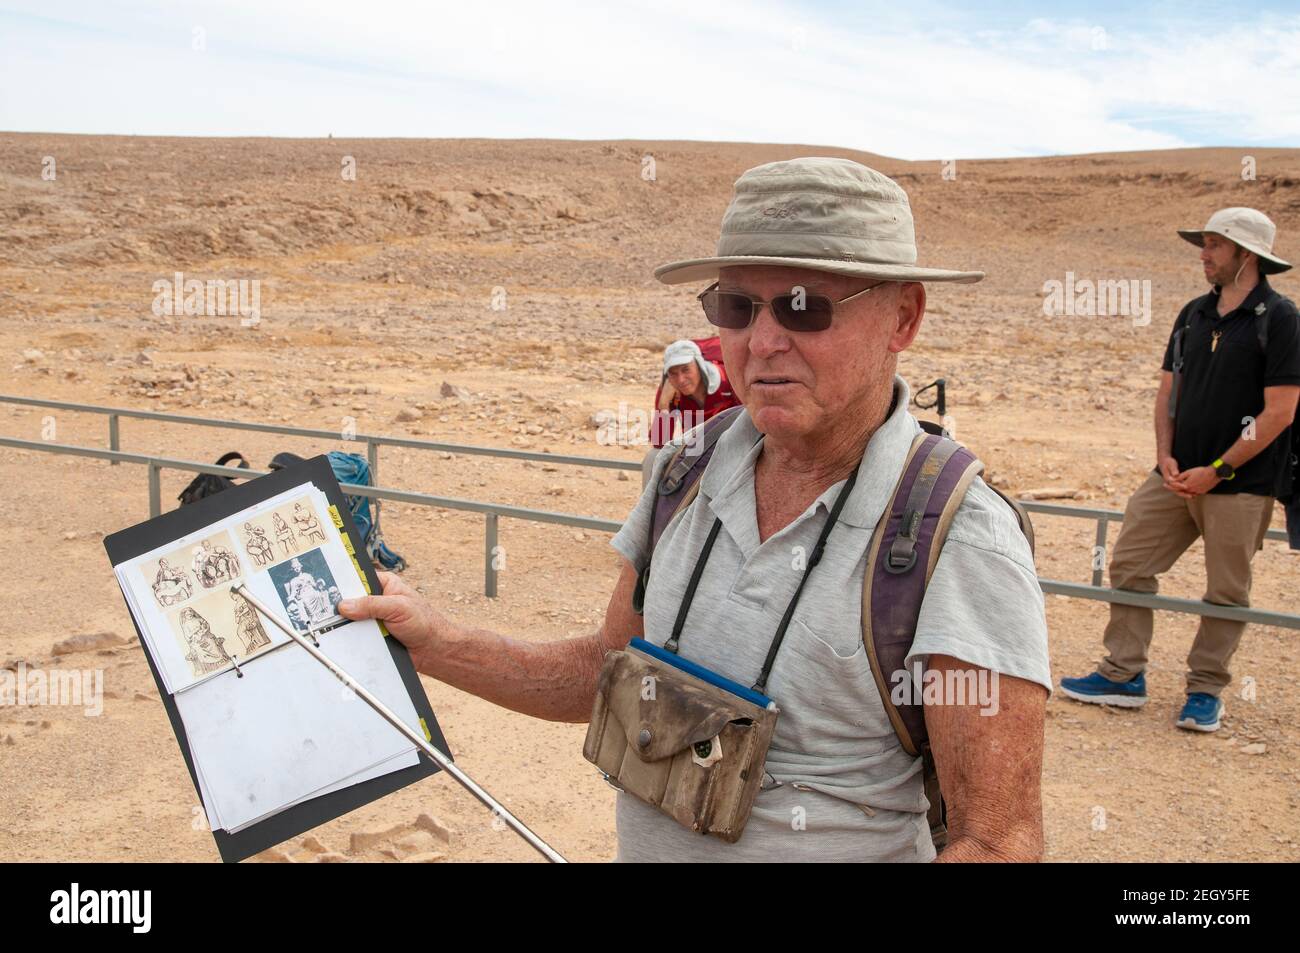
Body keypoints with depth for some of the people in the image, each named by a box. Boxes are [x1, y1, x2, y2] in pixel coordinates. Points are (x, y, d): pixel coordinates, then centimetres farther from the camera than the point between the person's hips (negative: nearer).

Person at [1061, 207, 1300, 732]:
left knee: (1227, 591, 5)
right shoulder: (1194, 314, 10)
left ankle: (1205, 689, 21)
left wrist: (1217, 470, -14)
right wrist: (1166, 457, -2)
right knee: (1129, 564, 5)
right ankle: (1124, 675, 16)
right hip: (1177, 474, 6)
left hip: (1239, 484, -6)